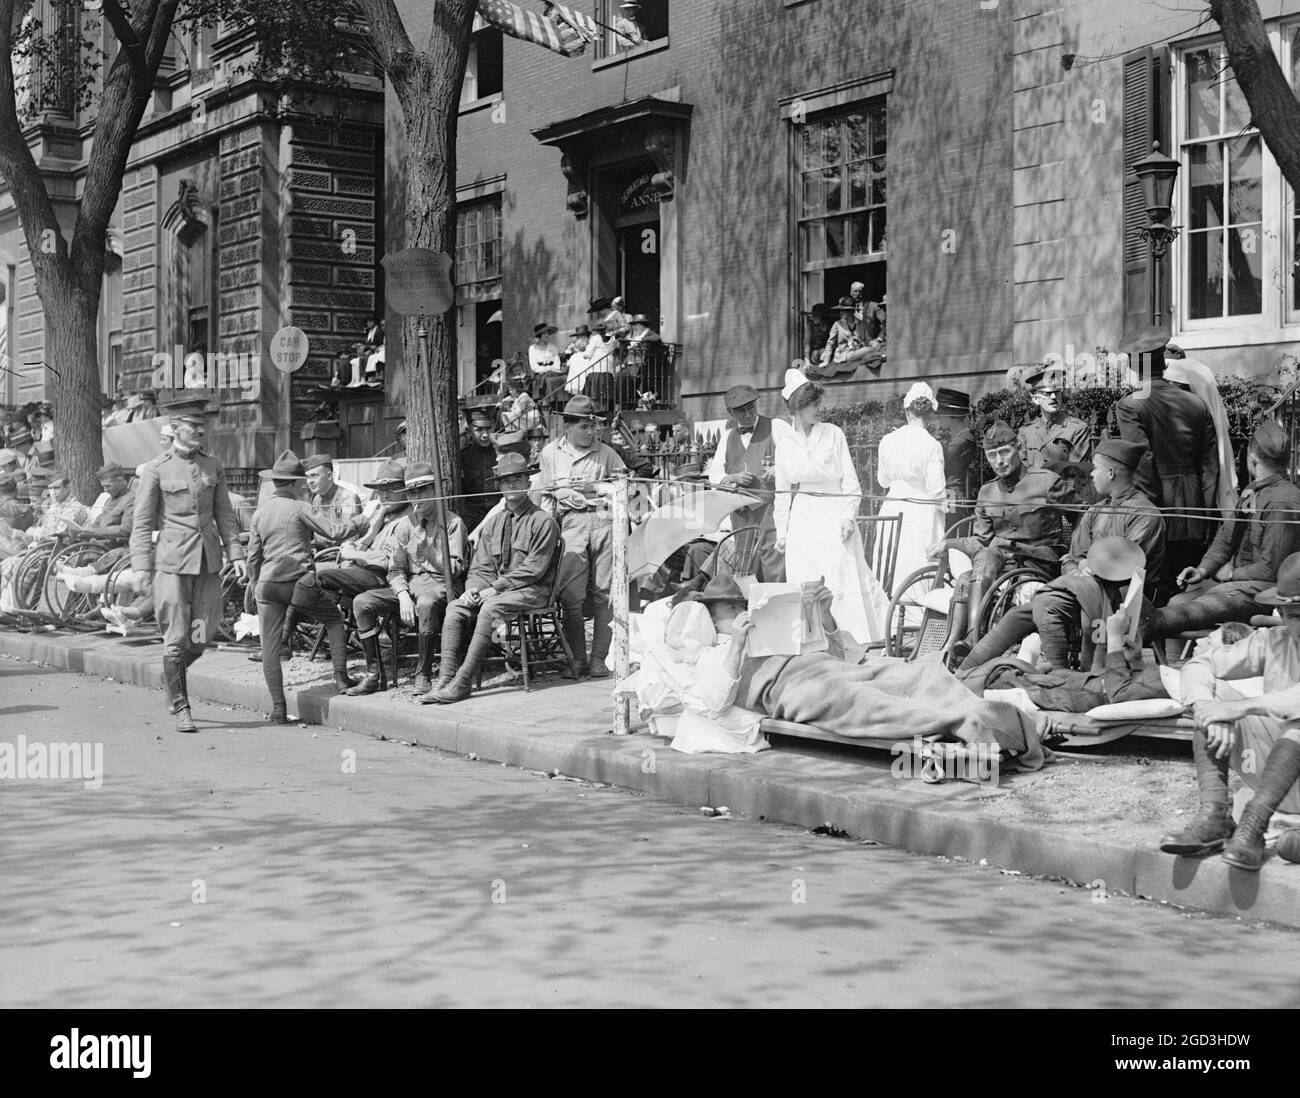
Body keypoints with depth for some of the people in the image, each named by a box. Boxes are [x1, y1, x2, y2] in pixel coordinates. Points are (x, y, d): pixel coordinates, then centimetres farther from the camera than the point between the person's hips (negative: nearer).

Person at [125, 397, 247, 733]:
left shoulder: (213, 467, 10)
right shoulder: (156, 470, -2)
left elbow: (225, 515, 14)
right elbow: (141, 522, -2)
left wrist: (236, 554, 4)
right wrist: (140, 567, -8)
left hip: (208, 560, 4)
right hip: (172, 561, -4)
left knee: (201, 637, 3)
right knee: (176, 638, -3)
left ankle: (172, 674, 33)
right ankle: (179, 708, 9)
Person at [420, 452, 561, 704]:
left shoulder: (542, 521, -4)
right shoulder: (493, 523, 17)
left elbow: (533, 569, -11)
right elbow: (481, 567, 14)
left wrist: (496, 588, -16)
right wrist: (474, 589, -9)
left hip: (532, 590, -6)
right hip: (496, 590, 6)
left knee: (489, 608, -33)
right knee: (456, 608, -19)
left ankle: (462, 683, -33)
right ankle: (446, 678, -26)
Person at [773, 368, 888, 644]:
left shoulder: (833, 434, -2)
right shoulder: (785, 444, 5)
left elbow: (850, 481, -1)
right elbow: (783, 492, 12)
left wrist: (848, 517, -10)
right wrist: (781, 531, 9)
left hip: (834, 516, -2)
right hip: (802, 521, 3)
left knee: (844, 582, -4)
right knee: (805, 587, 2)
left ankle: (852, 640, 5)